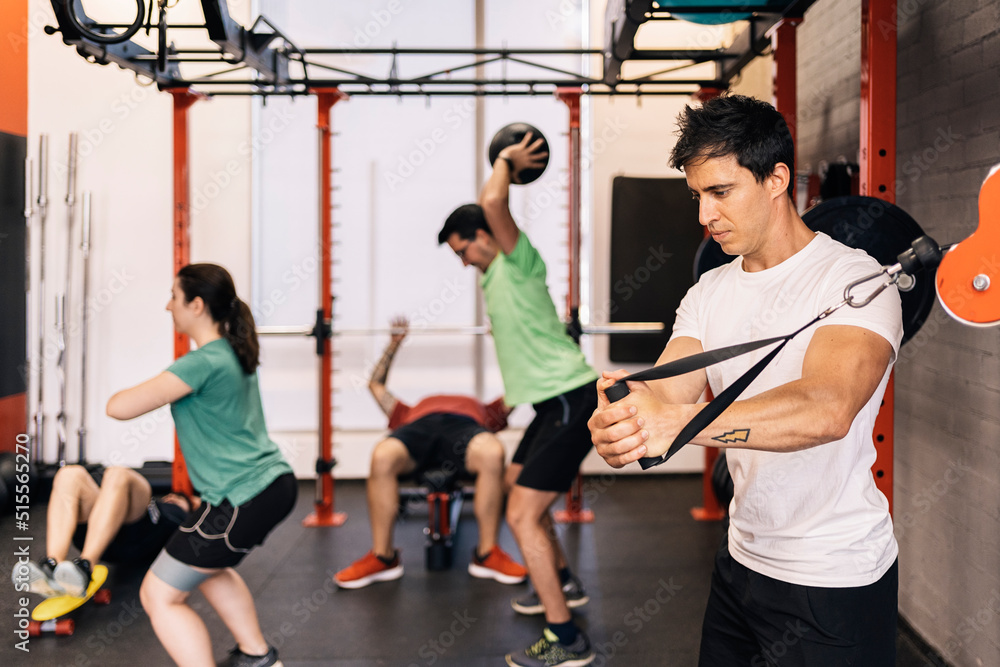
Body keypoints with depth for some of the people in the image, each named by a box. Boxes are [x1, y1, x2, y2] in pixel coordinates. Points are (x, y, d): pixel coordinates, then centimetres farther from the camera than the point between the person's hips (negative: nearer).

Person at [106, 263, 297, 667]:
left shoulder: (203, 363, -17)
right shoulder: (235, 353, 11)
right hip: (274, 483, 10)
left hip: (244, 502, -10)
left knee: (159, 596, 1)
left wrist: (121, 394, 1)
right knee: (207, 565, 33)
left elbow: (120, 408, -21)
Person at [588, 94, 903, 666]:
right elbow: (666, 394, -9)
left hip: (835, 577, -6)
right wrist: (622, 421, -34)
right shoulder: (710, 293, 6)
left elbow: (827, 408, -34)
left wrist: (675, 422, -48)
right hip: (742, 559, 6)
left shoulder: (855, 278, -16)